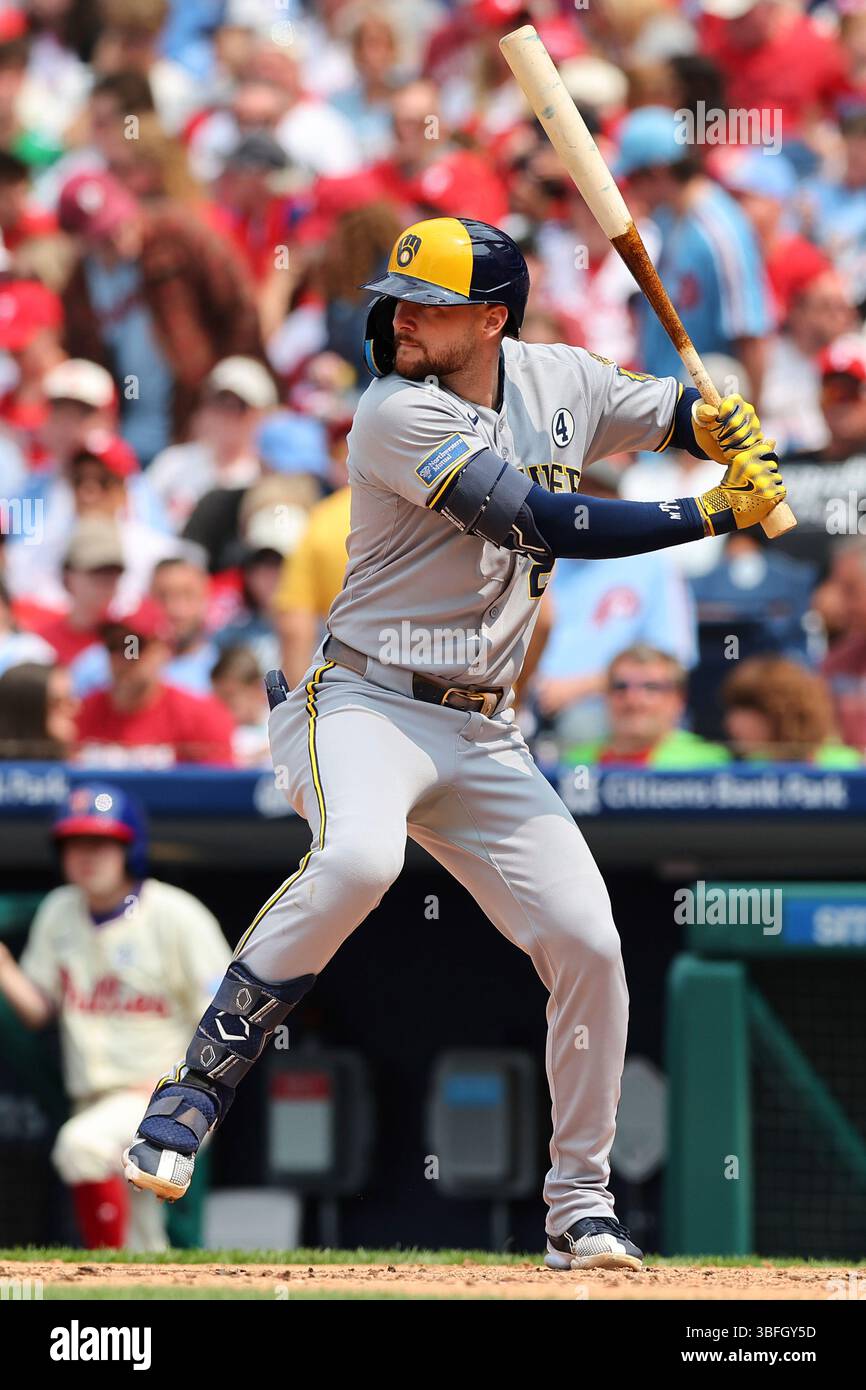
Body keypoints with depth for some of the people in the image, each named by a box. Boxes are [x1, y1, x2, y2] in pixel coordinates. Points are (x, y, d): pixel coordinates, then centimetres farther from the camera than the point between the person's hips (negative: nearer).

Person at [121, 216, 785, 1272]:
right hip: (364, 701, -6)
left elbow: (675, 410, 23)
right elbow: (546, 522, -21)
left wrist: (714, 422, -2)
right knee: (357, 859, -36)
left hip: (481, 732, 6)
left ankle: (580, 1205, 13)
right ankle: (195, 1091, -26)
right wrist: (712, 516, -16)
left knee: (588, 944, -2)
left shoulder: (558, 382, 7)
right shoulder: (400, 413, -15)